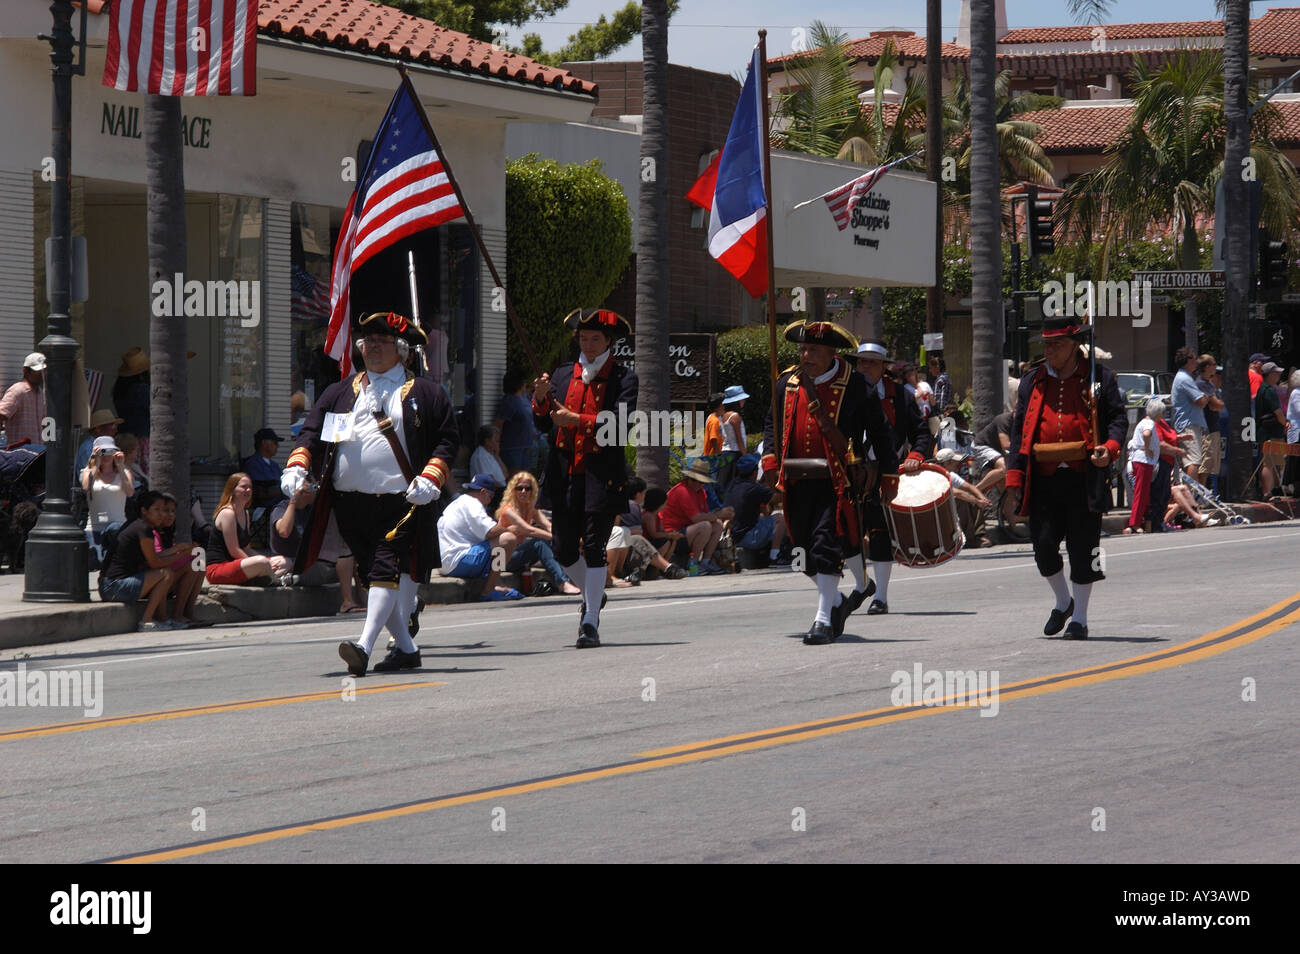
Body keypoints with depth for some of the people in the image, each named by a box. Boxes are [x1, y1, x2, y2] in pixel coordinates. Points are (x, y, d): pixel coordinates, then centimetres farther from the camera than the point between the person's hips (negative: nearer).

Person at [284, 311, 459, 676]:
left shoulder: (425, 393, 7)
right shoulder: (340, 393, 16)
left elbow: (447, 440, 4)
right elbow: (312, 433, 11)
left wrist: (429, 479, -11)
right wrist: (297, 466, -8)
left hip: (400, 500, -5)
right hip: (349, 502, 5)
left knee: (387, 570, -17)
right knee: (370, 574, 6)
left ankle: (365, 646, -27)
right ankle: (405, 647, 17)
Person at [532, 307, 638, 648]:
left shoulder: (623, 377, 2)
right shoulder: (563, 375, 14)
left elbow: (620, 424, -12)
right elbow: (544, 426, 13)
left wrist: (576, 420, -20)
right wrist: (541, 399, -7)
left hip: (602, 474, -4)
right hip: (564, 474, 4)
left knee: (594, 546, -9)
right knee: (564, 549, 6)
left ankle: (591, 622, -4)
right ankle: (592, 594, 33)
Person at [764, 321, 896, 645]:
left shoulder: (855, 386, -3)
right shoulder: (787, 383, 10)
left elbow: (879, 431, 4)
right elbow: (773, 423, 21)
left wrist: (889, 472, 5)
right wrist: (770, 459, 6)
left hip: (838, 481, -5)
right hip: (797, 482, 5)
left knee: (826, 544, -14)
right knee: (806, 552, 10)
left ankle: (823, 620, -12)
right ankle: (836, 602, 32)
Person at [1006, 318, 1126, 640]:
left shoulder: (1100, 378, 5)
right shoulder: (1032, 383, 12)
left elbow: (1118, 417, 2)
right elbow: (1020, 431, 12)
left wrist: (1109, 449, -18)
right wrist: (1015, 477, 4)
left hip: (1084, 479, -3)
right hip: (1044, 480, 3)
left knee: (1083, 550, 1)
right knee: (1044, 547, -1)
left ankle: (1079, 618, 13)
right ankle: (1063, 602, 24)